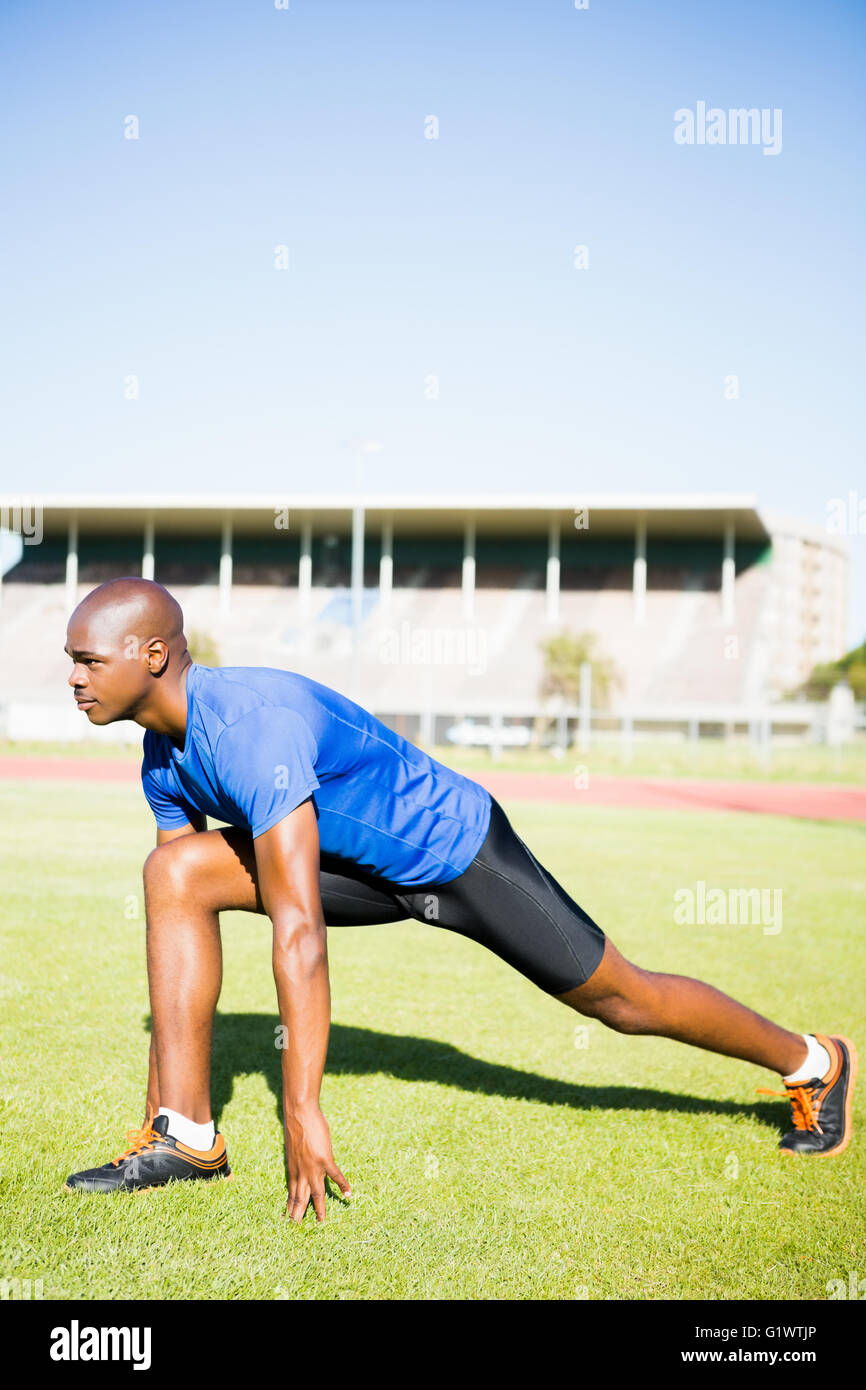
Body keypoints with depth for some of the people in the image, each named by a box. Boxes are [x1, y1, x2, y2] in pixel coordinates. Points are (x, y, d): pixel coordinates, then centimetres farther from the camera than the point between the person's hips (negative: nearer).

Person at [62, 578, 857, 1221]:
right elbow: (179, 919, 3)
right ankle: (186, 1135, -8)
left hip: (457, 849, -7)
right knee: (174, 873, -11)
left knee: (620, 999, 6)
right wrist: (157, 1090, 5)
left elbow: (299, 933, -38)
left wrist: (302, 1113, -36)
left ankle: (814, 1063, 32)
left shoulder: (249, 727, -34)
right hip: (369, 867, 8)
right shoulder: (166, 755, -5)